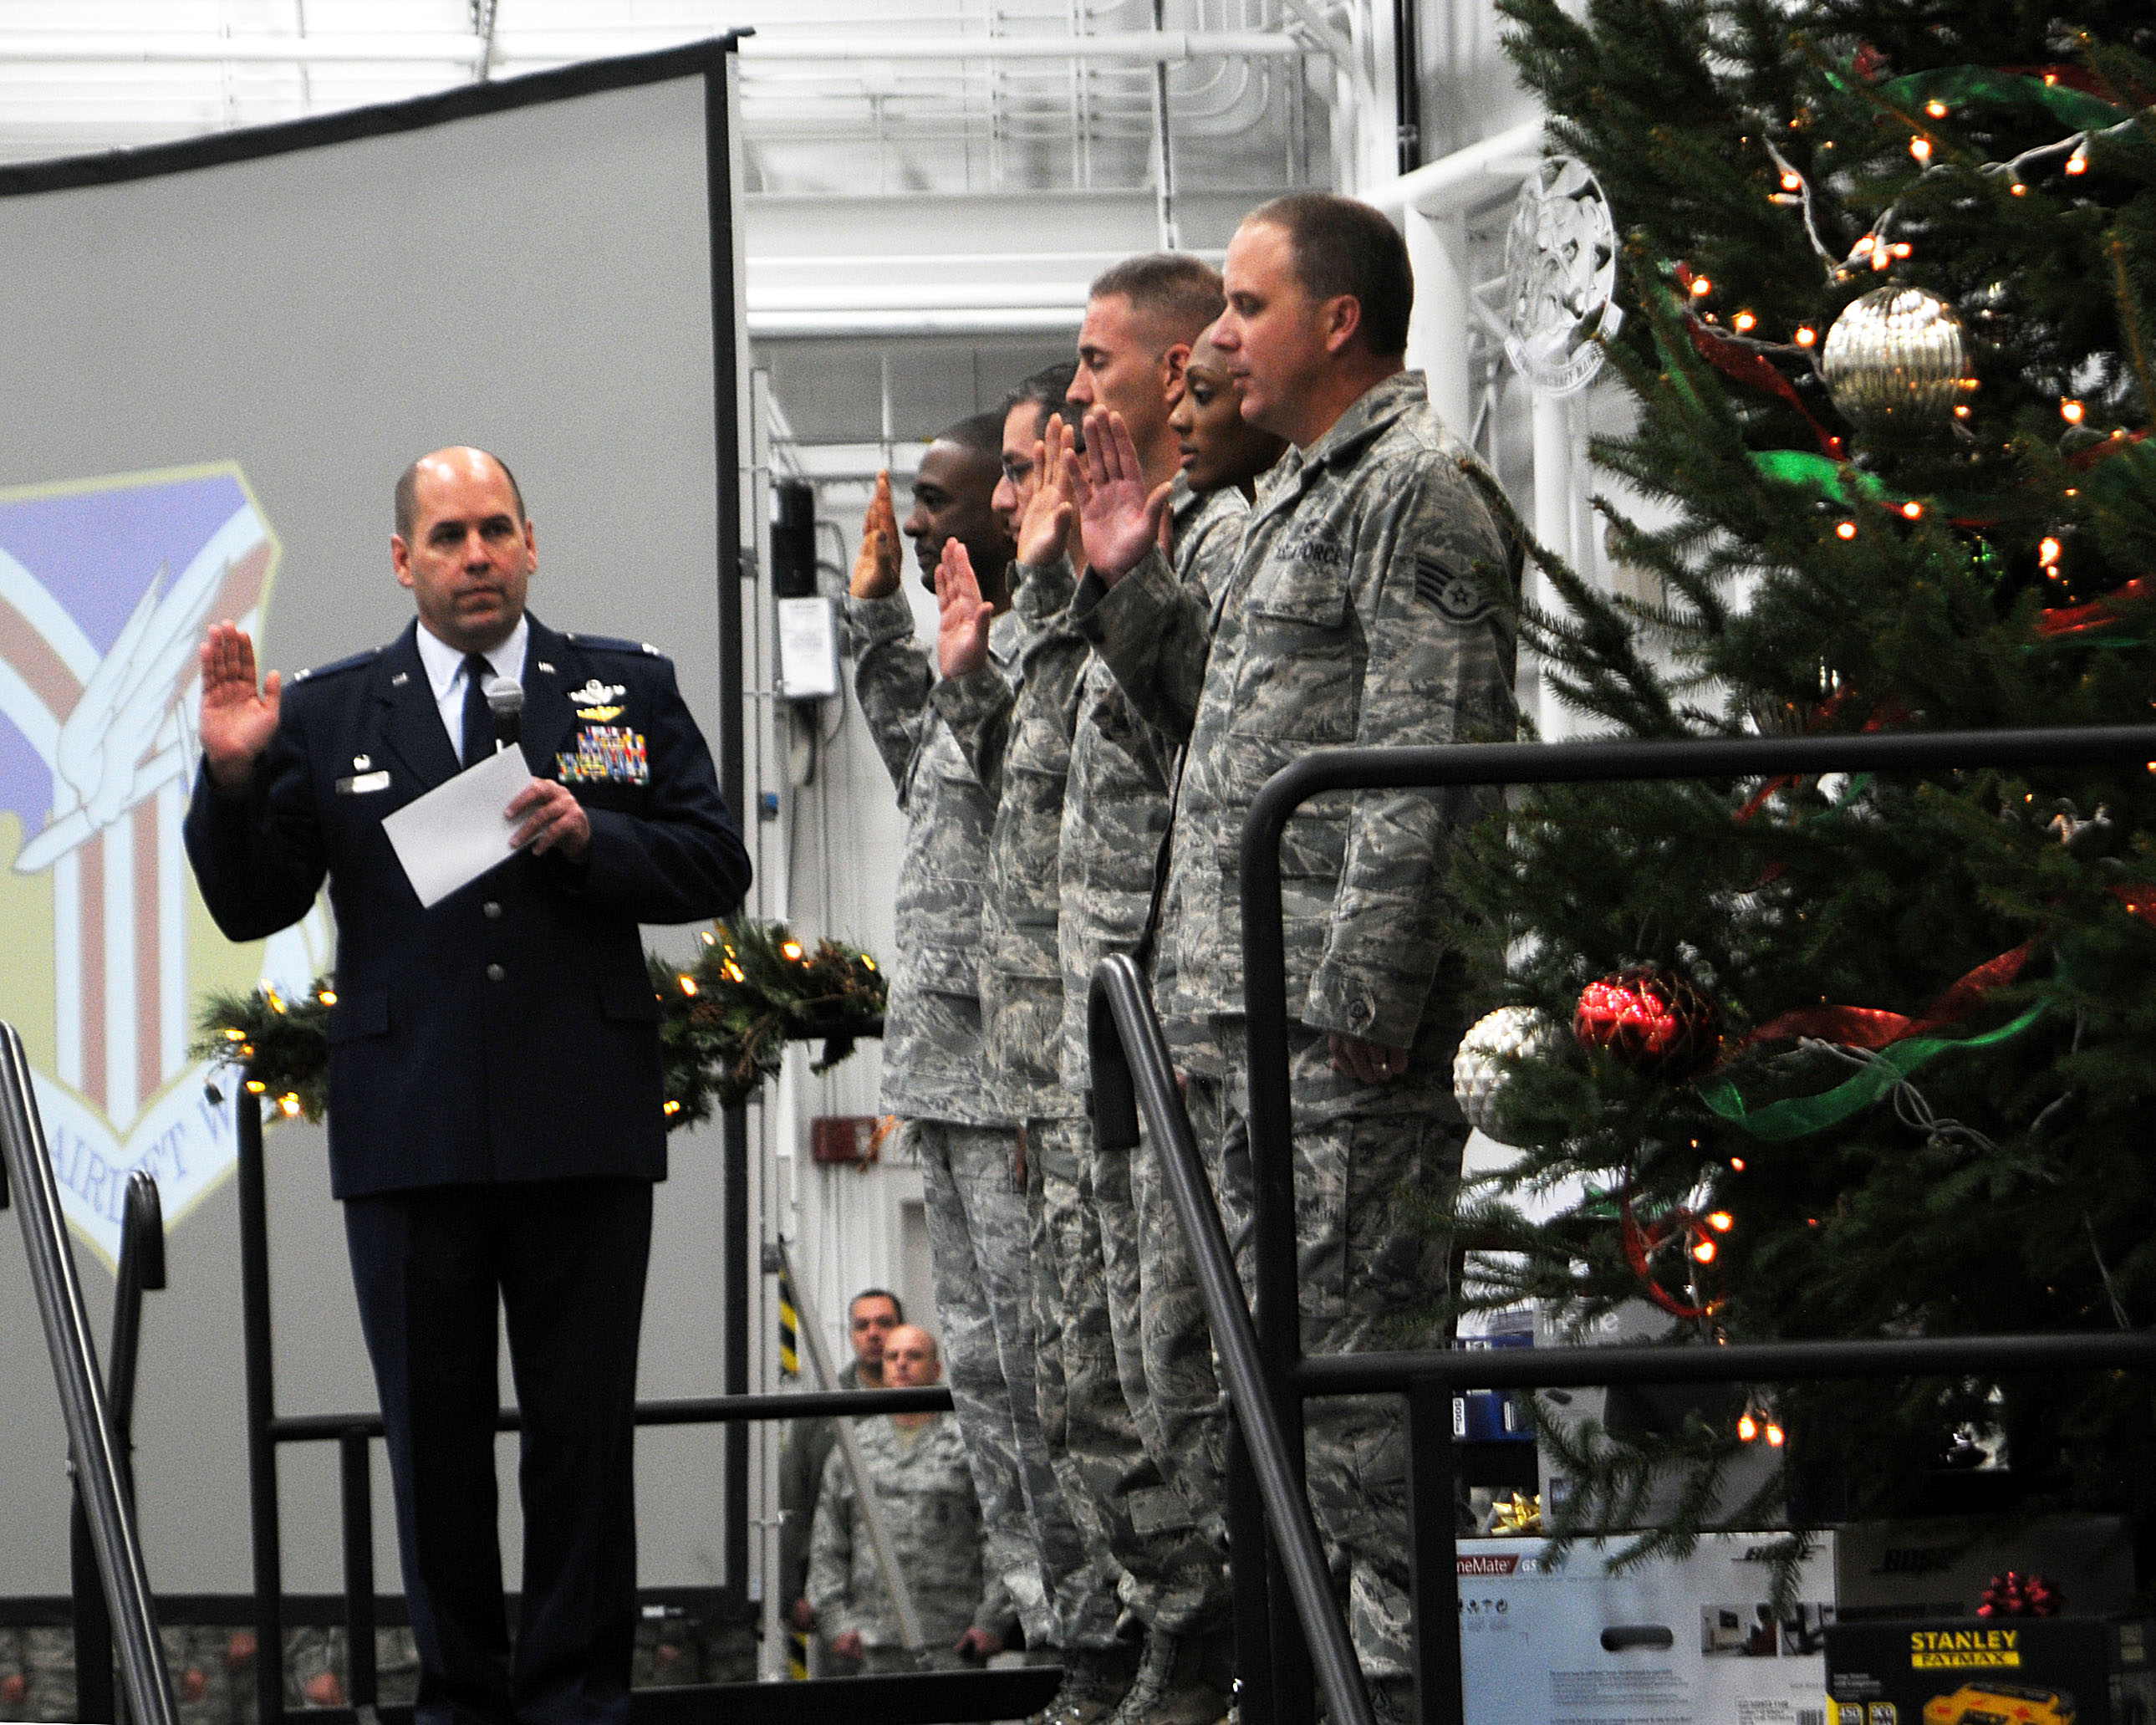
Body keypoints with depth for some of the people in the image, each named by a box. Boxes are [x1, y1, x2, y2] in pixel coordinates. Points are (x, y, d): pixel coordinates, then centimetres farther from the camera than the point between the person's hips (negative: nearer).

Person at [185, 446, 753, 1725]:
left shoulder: (627, 692, 9)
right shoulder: (326, 714, 9)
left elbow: (715, 867, 4)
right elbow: (253, 906, 5)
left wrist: (591, 837, -12)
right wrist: (235, 777, -11)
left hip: (582, 1125, 0)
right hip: (409, 1127, 1)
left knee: (584, 1426, 3)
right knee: (434, 1427, 5)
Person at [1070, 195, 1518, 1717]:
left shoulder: (1417, 492, -10)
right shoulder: (1301, 495, 21)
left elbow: (1428, 766, -17)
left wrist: (1358, 1003, -22)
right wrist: (1128, 582, 15)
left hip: (1344, 1026, -10)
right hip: (1238, 1022, 10)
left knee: (1356, 1363, -9)